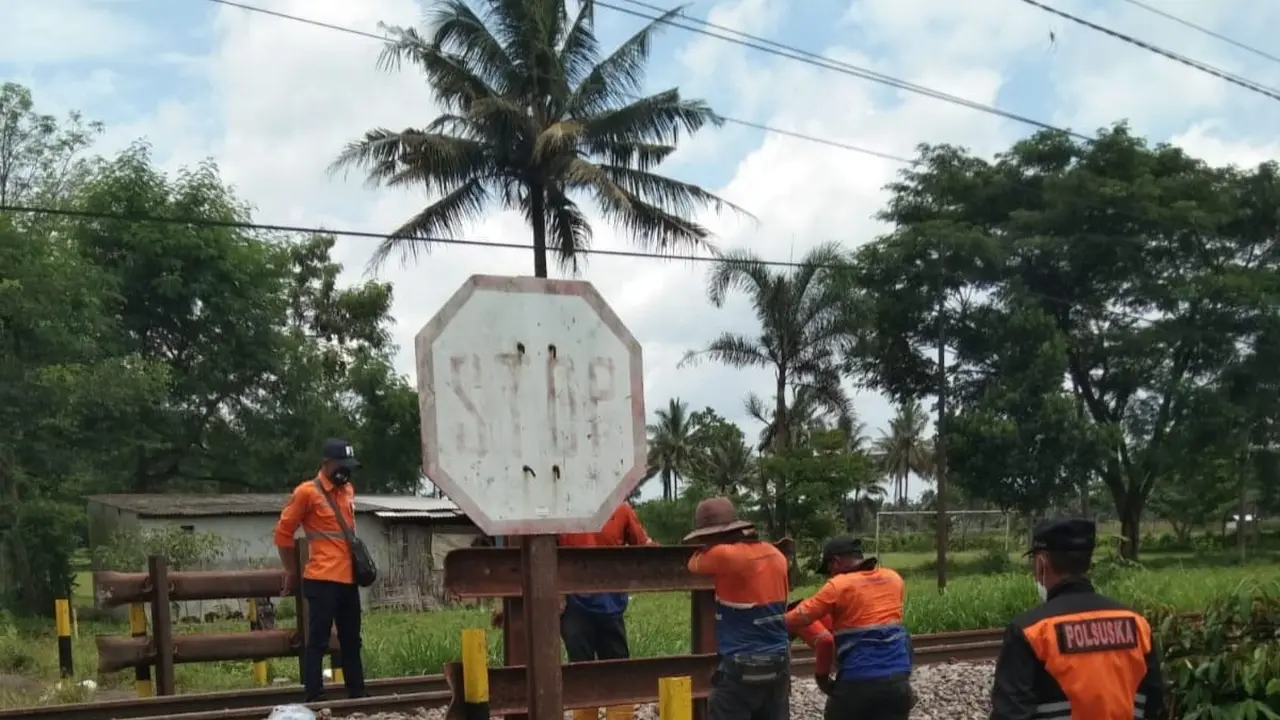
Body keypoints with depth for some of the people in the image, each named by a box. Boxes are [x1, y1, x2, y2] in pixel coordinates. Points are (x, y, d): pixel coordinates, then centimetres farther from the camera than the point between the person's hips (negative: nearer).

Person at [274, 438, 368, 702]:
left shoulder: (348, 490, 14)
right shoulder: (307, 492, -8)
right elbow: (283, 532, -4)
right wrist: (292, 572, 2)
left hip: (348, 579, 7)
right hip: (322, 580, -7)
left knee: (351, 640, 13)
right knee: (318, 641, -3)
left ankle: (357, 693, 21)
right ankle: (314, 698, 1)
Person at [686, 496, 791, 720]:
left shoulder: (724, 555, -15)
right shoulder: (776, 555, 7)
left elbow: (694, 565, 4)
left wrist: (709, 546, 22)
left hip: (743, 667, -7)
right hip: (779, 662, 7)